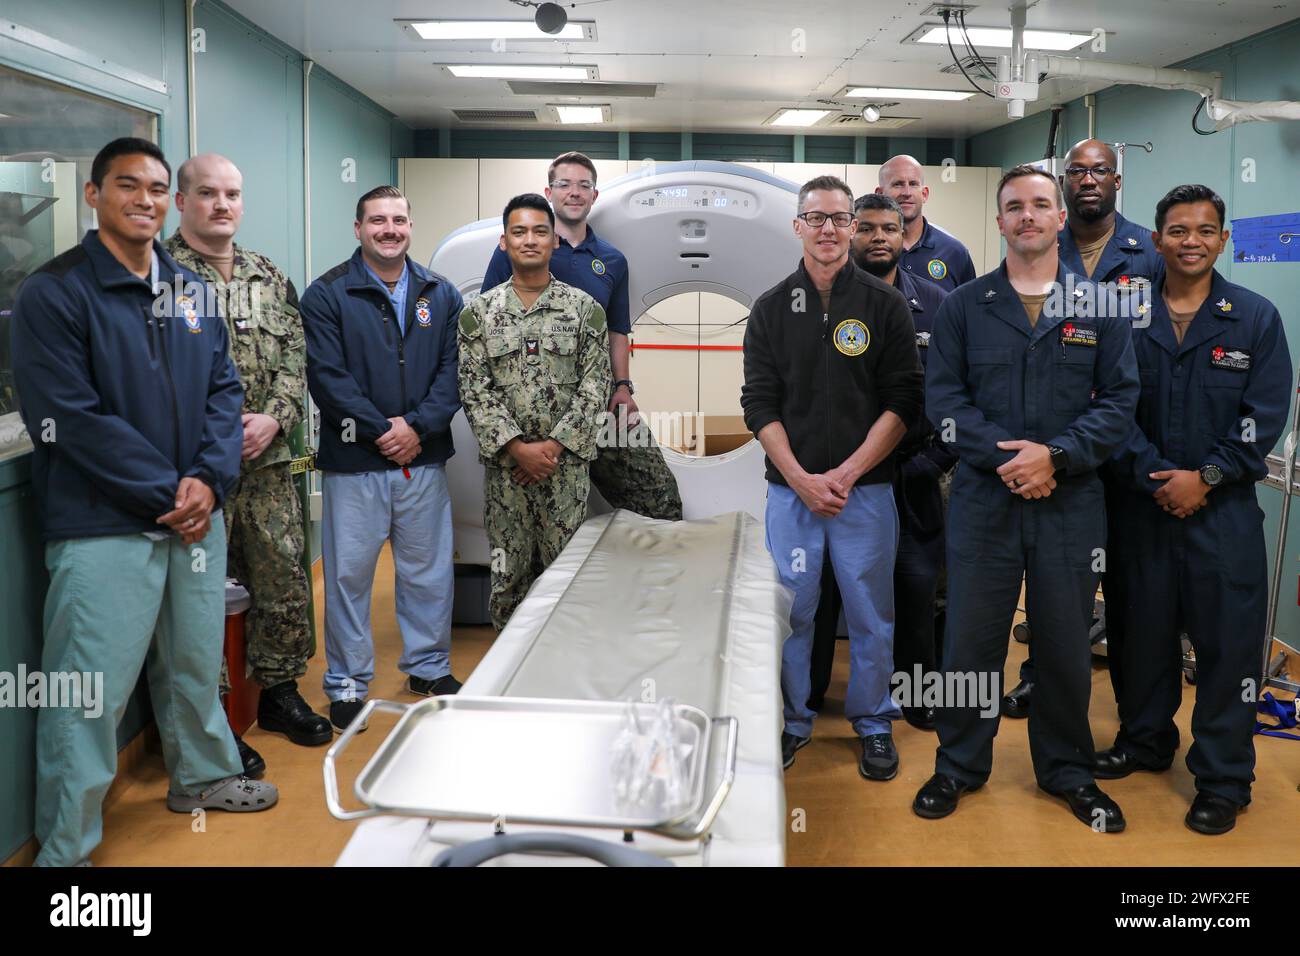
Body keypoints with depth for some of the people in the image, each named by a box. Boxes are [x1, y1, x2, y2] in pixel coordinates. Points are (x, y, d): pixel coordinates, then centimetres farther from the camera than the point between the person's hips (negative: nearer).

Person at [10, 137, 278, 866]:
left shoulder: (190, 290, 11)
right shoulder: (54, 293, -8)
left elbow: (224, 390, 8)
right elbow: (71, 420, -14)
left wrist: (208, 479, -9)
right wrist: (165, 492, -15)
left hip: (196, 516, 6)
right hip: (103, 530, -6)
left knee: (196, 665, 20)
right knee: (90, 693, -1)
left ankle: (204, 777, 41)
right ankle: (65, 847, 15)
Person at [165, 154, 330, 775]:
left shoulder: (271, 279, 13)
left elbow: (294, 359, 9)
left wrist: (274, 419, -8)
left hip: (269, 463, 5)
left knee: (284, 583, 12)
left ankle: (279, 692, 30)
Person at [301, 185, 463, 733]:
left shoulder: (440, 295, 9)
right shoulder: (327, 295, -1)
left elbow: (452, 369, 3)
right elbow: (328, 377, -9)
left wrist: (419, 426, -11)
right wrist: (381, 431, -14)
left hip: (423, 458, 3)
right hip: (353, 461, -3)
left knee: (429, 568, 12)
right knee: (348, 572, 3)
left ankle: (429, 667, 29)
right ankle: (347, 683, 17)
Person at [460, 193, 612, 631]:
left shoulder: (585, 308, 1)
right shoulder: (479, 312, 3)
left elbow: (595, 385, -3)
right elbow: (473, 389, -2)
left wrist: (555, 445, -12)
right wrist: (517, 447, -13)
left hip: (566, 461, -1)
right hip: (504, 462, 1)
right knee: (508, 570, 7)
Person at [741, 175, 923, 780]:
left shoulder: (885, 305, 2)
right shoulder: (772, 309, 6)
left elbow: (903, 402, -3)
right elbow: (759, 405, 2)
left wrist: (847, 473, -12)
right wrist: (802, 479, -9)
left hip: (866, 489, -1)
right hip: (790, 488, 1)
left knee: (870, 615, 7)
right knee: (789, 611, 7)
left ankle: (873, 723, 25)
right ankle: (792, 721, 24)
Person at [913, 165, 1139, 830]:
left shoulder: (1100, 308, 6)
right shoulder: (963, 306, 5)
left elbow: (1120, 399, 0)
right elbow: (942, 399, -2)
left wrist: (1056, 455, -14)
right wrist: (1005, 456, -15)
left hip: (1072, 503, 1)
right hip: (982, 500, 0)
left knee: (1066, 644, 10)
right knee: (970, 639, 6)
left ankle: (1067, 771, 28)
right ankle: (960, 765, 24)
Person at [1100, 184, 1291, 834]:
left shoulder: (1256, 318, 1)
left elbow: (1265, 416, -4)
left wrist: (1204, 476, -12)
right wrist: (1152, 476, -12)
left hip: (1223, 508, -1)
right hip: (1141, 505, 2)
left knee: (1227, 641, 1)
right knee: (1140, 629, 13)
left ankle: (1223, 780, 15)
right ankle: (1144, 740, 33)